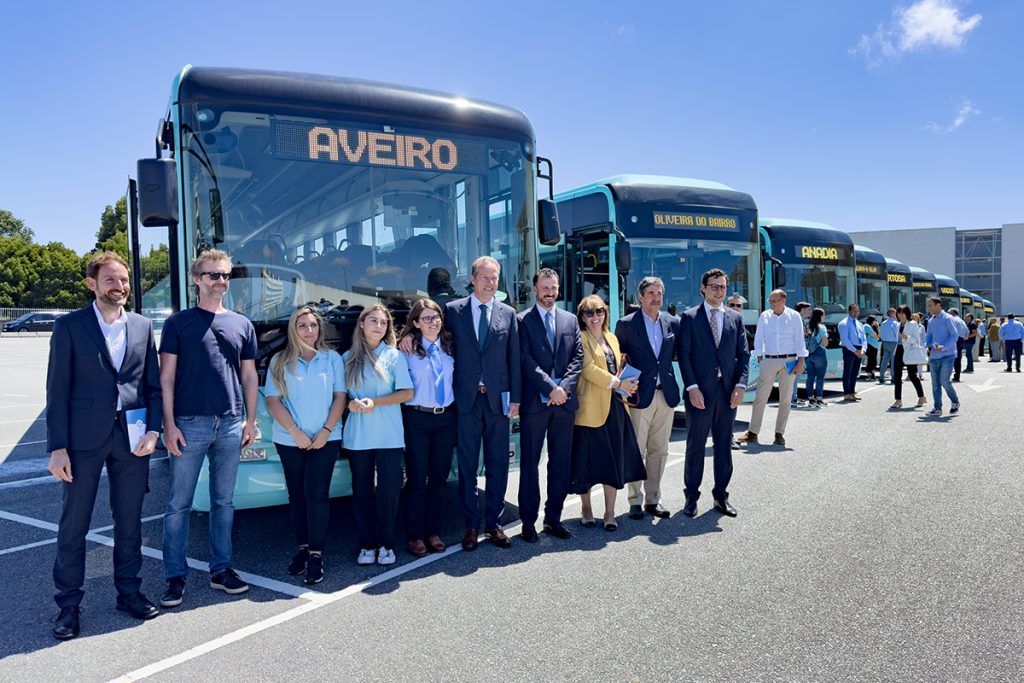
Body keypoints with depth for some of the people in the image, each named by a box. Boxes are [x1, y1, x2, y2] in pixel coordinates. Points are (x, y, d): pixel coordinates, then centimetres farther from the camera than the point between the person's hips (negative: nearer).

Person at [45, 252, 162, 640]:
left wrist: (153, 430, -4)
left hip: (131, 439, 3)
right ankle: (69, 604, 21)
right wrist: (57, 447, -9)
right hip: (84, 439, -3)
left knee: (129, 522, 12)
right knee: (73, 525, 7)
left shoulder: (143, 327, 8)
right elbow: (57, 390, -4)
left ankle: (129, 592, 27)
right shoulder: (69, 326, -2)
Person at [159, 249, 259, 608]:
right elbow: (167, 376, -1)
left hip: (230, 424, 3)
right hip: (189, 424, -3)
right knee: (179, 504, 3)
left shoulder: (242, 325, 11)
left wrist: (251, 421, 7)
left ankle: (221, 569, 22)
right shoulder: (179, 322, 2)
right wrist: (169, 424, -9)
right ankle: (175, 576, 15)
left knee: (224, 501, 11)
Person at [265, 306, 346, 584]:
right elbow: (273, 400, -1)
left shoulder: (332, 358, 6)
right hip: (290, 440, 1)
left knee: (317, 494, -7)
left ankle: (316, 554, -2)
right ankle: (303, 548, 18)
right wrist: (295, 432, -11)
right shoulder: (280, 361, 5)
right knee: (297, 495, 7)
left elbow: (340, 396, 3)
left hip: (325, 439, -1)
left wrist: (326, 430, -8)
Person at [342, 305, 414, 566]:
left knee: (389, 489, 0)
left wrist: (375, 402, -14)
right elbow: (341, 394, 12)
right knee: (362, 490, 6)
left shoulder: (394, 355, 4)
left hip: (389, 435, -1)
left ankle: (386, 544, 13)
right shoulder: (348, 358, 9)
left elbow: (407, 393, -2)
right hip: (357, 435, 2)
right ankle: (367, 544, 17)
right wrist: (351, 403, -11)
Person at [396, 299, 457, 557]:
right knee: (417, 479, 0)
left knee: (439, 477, 9)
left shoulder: (449, 346, 8)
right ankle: (415, 535, 14)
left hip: (446, 418, 4)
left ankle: (433, 531, 21)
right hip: (417, 418, -4)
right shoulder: (408, 350, -5)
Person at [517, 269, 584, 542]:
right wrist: (550, 387, -15)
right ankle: (528, 521, 12)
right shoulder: (523, 320, 0)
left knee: (561, 463, 9)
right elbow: (525, 360, -8)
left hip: (564, 401, 4)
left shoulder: (570, 320, 13)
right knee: (530, 463, 2)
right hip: (534, 402, -4)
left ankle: (553, 517, 21)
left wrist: (564, 387, -9)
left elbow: (578, 357, 6)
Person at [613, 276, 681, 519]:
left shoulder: (672, 322, 8)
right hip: (640, 395, -4)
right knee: (636, 451, 2)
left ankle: (653, 499, 21)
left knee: (659, 451, 10)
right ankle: (635, 501, 13)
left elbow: (676, 353, 18)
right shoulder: (626, 324, -4)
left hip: (666, 394, 4)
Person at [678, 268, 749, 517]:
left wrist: (741, 385, -4)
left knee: (724, 446, 10)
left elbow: (743, 354, 9)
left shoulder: (736, 318, 11)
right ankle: (691, 496, 16)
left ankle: (721, 496, 21)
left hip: (728, 392, 3)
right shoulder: (689, 317, 0)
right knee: (695, 446, 4)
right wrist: (692, 387, -13)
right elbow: (684, 354, -5)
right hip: (700, 392, -3)